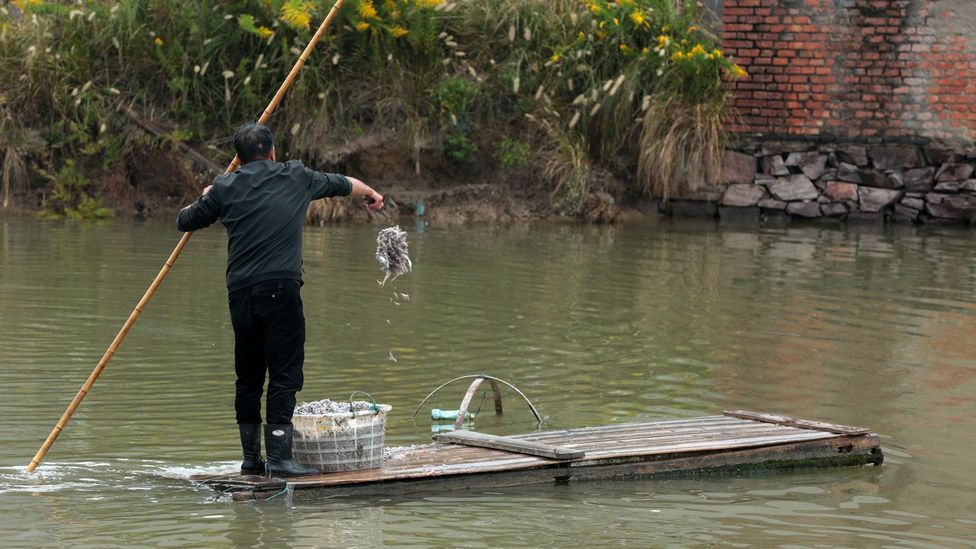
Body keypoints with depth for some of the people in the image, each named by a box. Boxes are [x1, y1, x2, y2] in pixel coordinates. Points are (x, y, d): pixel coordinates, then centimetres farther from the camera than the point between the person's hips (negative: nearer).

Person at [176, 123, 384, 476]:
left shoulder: (225, 188, 12)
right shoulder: (295, 178, 12)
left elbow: (185, 221, 22)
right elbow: (340, 183, 31)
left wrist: (206, 199, 43)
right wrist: (371, 193, 52)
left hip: (240, 291, 3)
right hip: (280, 287, -3)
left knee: (248, 377, 12)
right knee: (284, 374, -4)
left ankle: (251, 457, 18)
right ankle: (278, 456, -11)